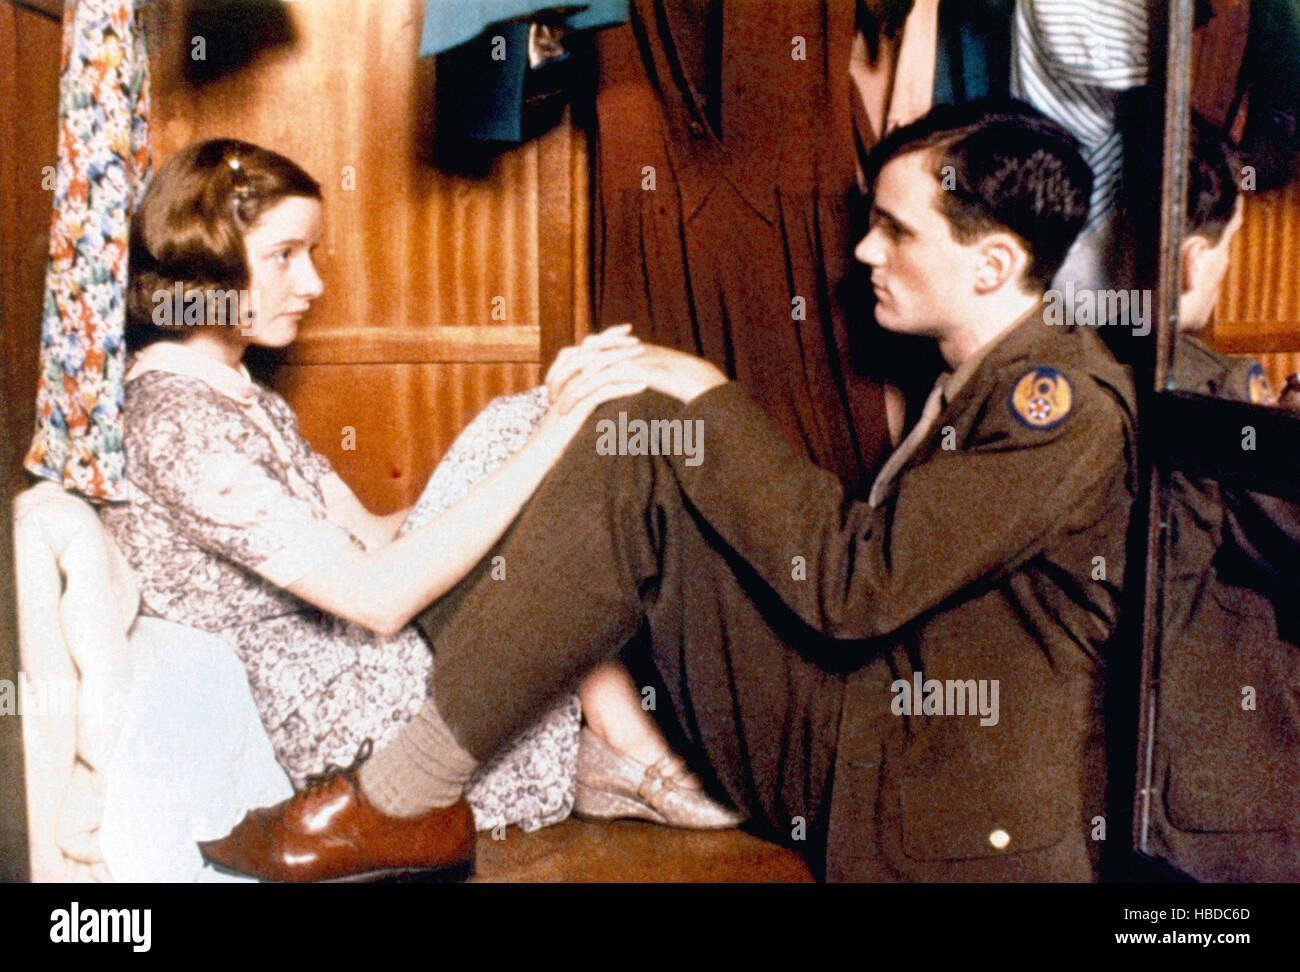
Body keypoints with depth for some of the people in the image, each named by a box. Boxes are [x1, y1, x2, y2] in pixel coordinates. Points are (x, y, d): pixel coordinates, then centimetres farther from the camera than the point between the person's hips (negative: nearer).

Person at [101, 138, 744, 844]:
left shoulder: (237, 395, 14)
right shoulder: (174, 422, -18)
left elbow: (369, 536, 9)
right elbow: (375, 597, -25)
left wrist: (550, 419, 0)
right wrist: (544, 445, -25)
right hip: (328, 717, -9)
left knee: (524, 423, -3)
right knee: (517, 426, -13)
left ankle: (620, 748, -7)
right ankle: (624, 748, -7)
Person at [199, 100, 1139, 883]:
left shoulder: (1068, 403, -17)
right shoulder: (978, 384, 10)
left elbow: (856, 580, -22)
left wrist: (716, 406, -13)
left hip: (956, 831, -7)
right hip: (856, 744, 7)